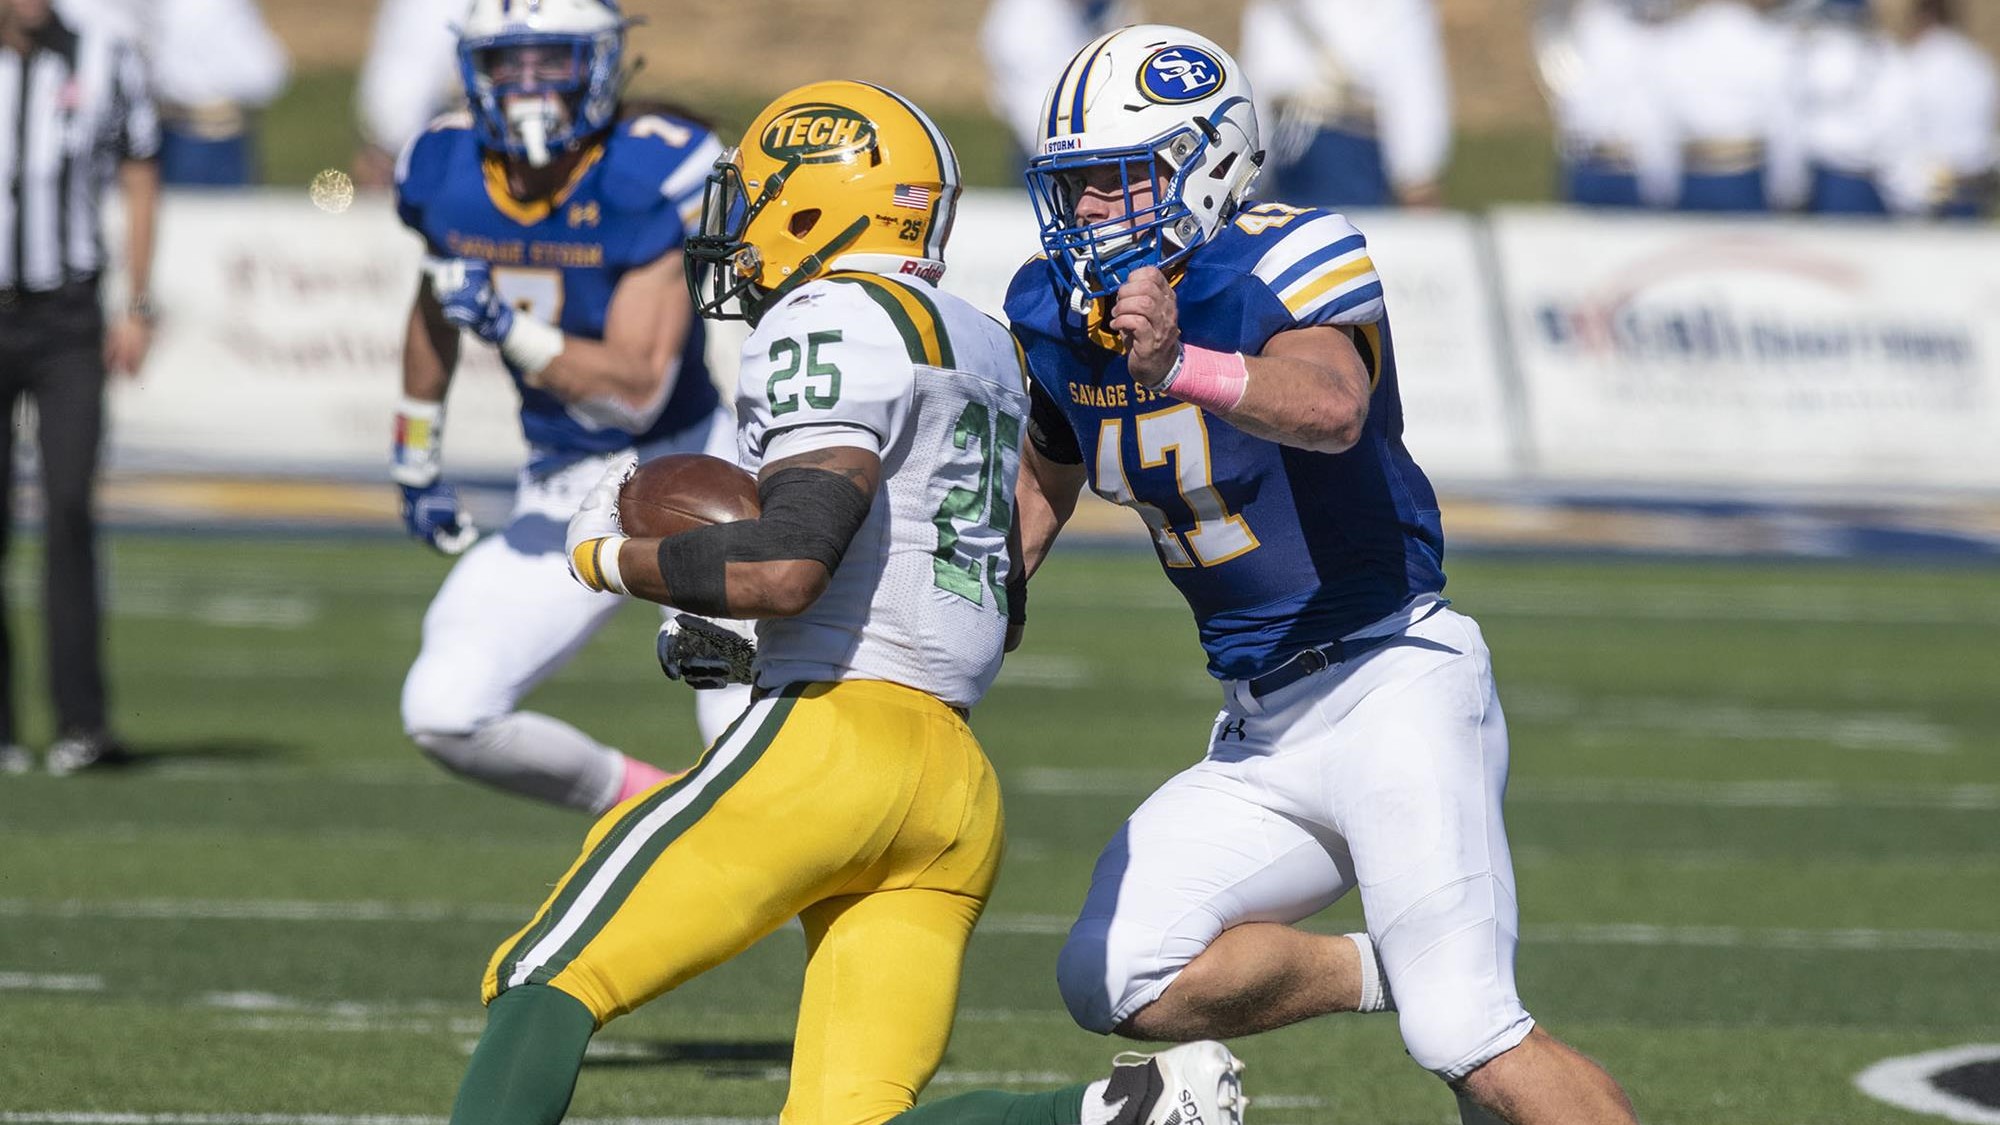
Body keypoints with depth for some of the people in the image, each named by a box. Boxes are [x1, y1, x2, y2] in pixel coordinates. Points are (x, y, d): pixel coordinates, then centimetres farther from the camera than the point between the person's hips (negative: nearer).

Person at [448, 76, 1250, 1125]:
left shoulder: (833, 323, -6)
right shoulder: (980, 349, 22)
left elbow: (784, 568, -18)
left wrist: (611, 558, -2)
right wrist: (739, 648, 28)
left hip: (830, 746, -8)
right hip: (958, 785, 8)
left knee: (542, 985, -2)